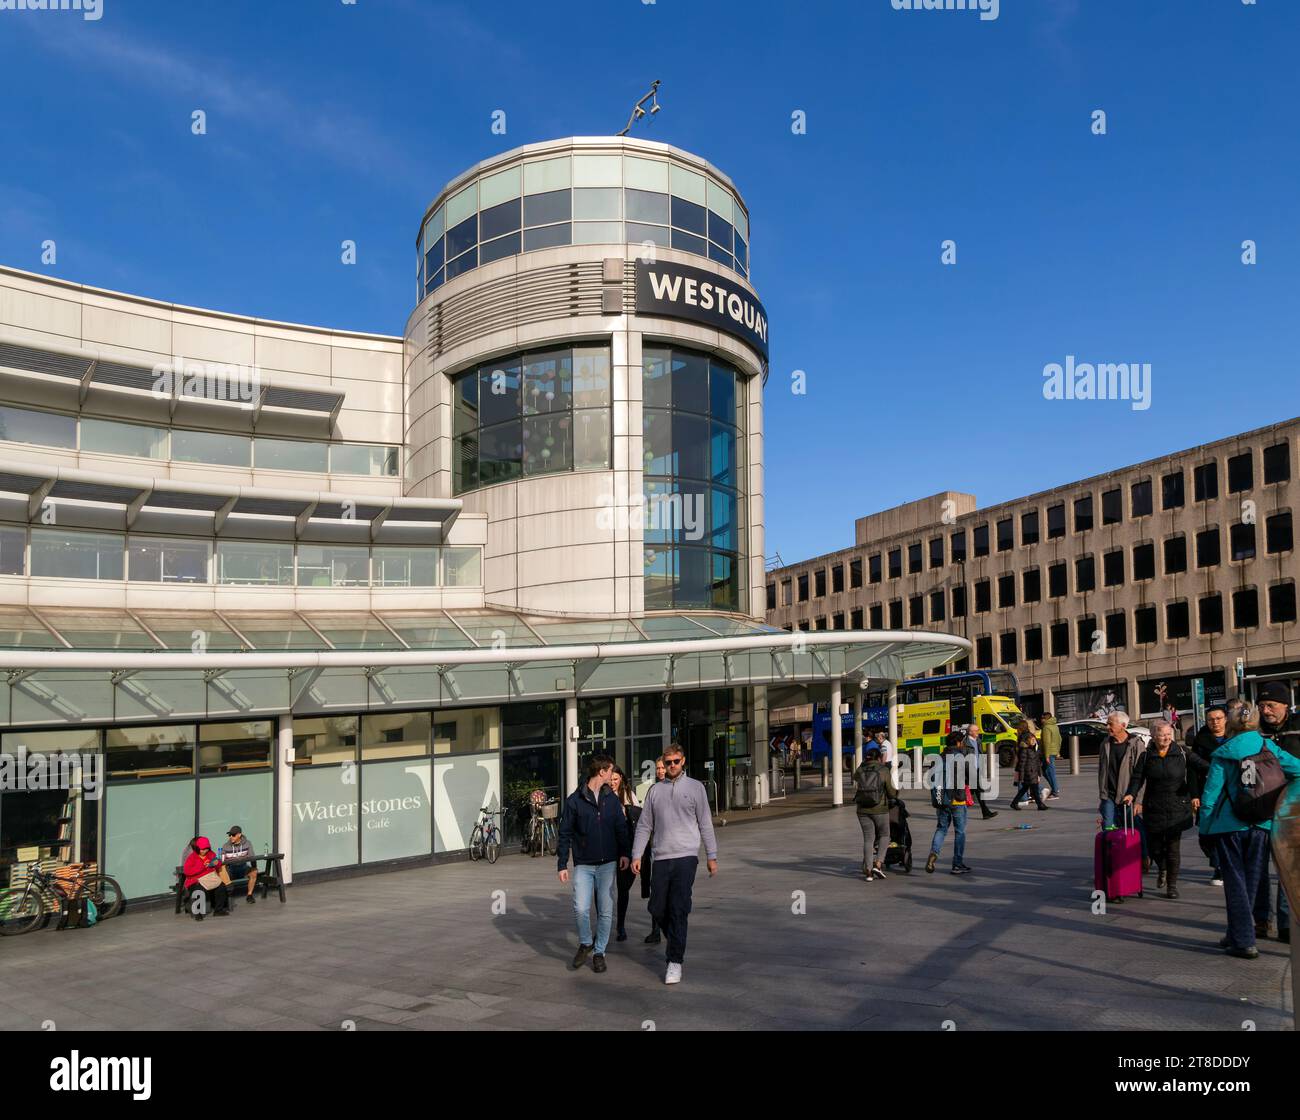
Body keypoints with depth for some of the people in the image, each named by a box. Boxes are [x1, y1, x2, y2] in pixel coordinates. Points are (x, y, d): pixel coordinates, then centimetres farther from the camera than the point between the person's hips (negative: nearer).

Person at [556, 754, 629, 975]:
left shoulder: (611, 798, 6)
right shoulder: (575, 800, -5)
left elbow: (621, 828, 11)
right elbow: (565, 834, -2)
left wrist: (623, 853, -3)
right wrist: (562, 865, -4)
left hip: (607, 863, 3)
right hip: (583, 865, -3)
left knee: (606, 911, 4)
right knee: (581, 909, -12)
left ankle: (599, 952, 19)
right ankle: (585, 943, 15)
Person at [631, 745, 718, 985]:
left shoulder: (695, 787, 5)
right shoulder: (655, 790, 11)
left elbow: (705, 824, 6)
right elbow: (644, 826, 11)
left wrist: (712, 856, 4)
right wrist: (636, 855, 4)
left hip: (686, 857, -3)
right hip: (661, 857, 3)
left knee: (678, 910, -9)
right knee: (657, 909, 4)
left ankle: (675, 961, -2)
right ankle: (676, 941, 31)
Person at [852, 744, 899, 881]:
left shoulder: (858, 771, 2)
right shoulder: (884, 771, -5)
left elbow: (855, 790, 8)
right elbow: (892, 792, -3)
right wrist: (894, 796, 18)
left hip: (863, 810, 3)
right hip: (880, 809, -3)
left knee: (868, 839, 8)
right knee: (884, 836, 15)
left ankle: (868, 871, 3)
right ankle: (878, 864, -1)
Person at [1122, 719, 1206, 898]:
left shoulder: (1182, 754, 0)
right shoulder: (1146, 756, 1)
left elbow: (1202, 766, -4)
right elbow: (1137, 777, 1)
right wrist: (1131, 794, -15)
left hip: (1177, 808, -1)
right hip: (1153, 809, 1)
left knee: (1173, 847, 1)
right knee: (1154, 846, 5)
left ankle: (1172, 884, 15)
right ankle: (1162, 870, 38)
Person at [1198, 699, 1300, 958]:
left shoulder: (1223, 755, -10)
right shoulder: (1269, 747, -2)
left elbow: (1211, 793, -10)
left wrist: (1205, 827, -2)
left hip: (1230, 825, -3)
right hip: (1262, 824, 3)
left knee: (1235, 880, 3)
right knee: (1256, 876, 20)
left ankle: (1243, 941, 0)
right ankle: (1259, 922, 37)